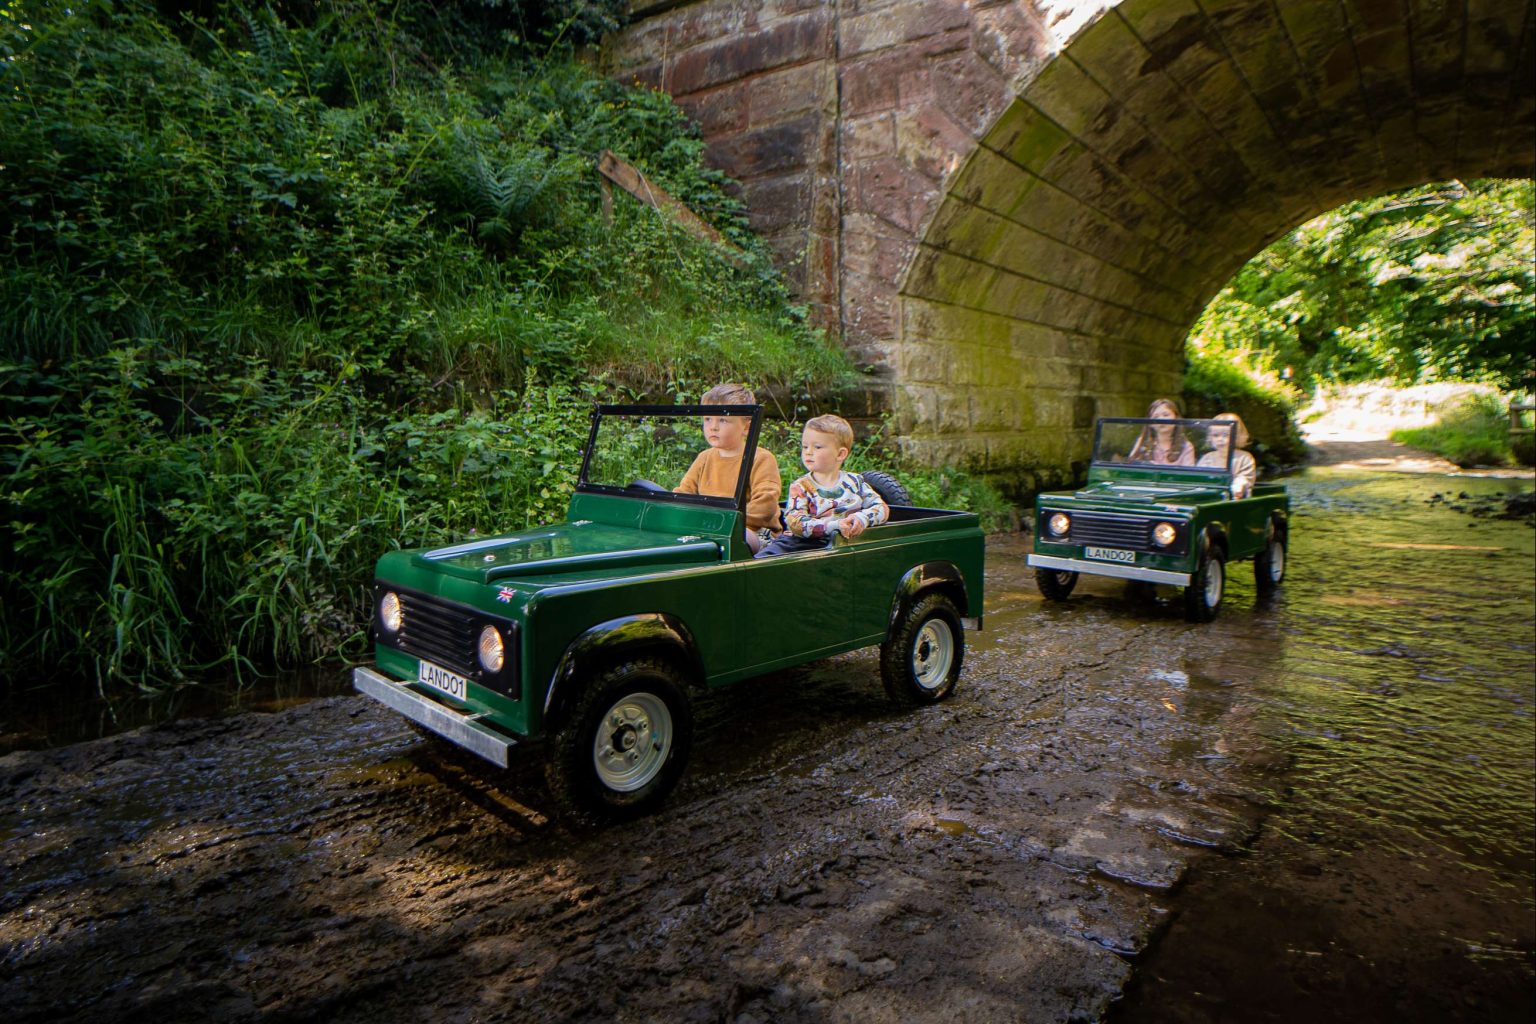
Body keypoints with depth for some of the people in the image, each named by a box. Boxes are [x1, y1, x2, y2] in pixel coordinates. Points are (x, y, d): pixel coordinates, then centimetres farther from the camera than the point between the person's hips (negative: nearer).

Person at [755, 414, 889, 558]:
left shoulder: (854, 481, 11)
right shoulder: (800, 487, 4)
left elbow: (882, 507, 8)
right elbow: (795, 523, -11)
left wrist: (862, 518, -14)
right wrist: (833, 526, -25)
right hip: (806, 543, -2)